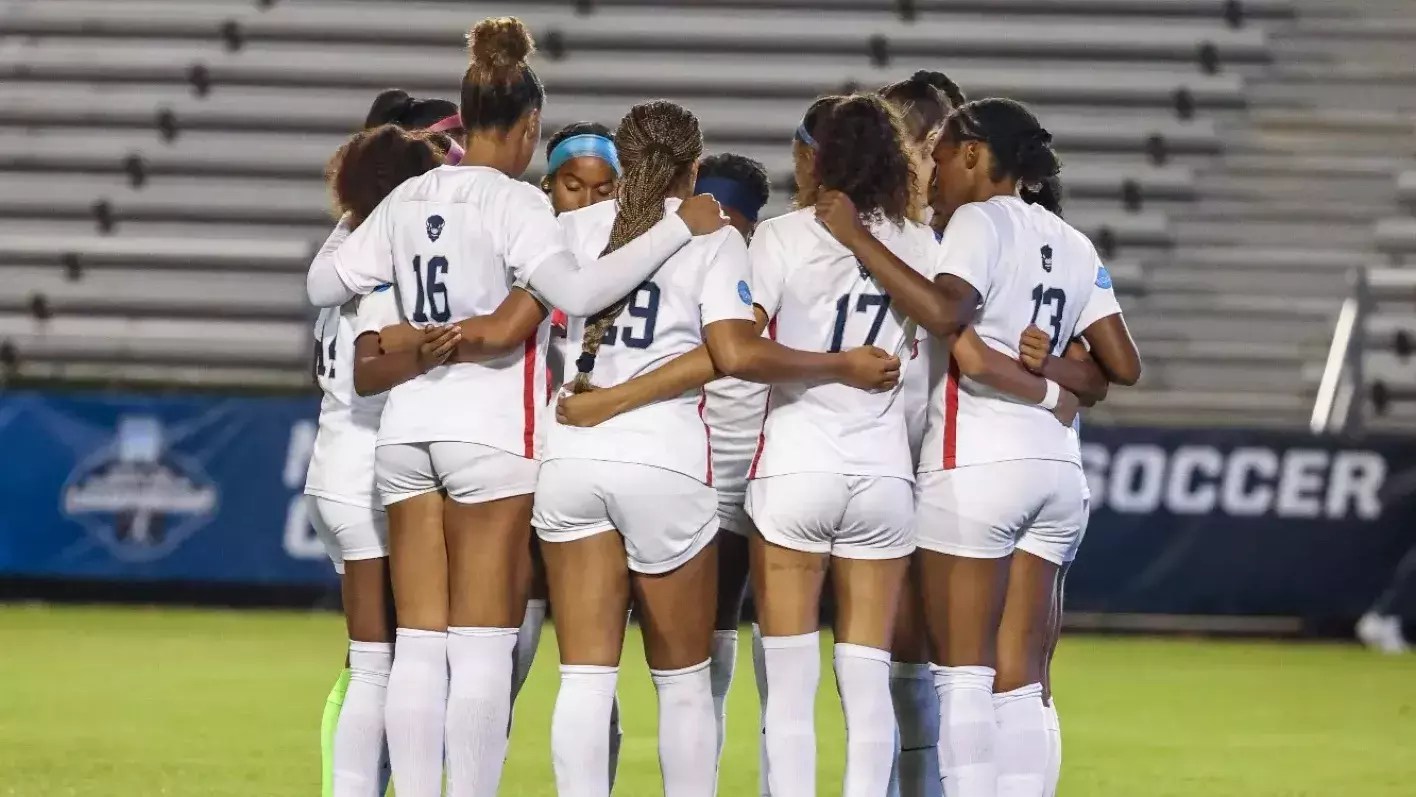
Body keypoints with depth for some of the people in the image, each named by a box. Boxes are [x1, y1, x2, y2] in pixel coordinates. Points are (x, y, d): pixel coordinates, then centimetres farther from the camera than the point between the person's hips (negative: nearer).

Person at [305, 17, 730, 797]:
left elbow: (322, 283, 15)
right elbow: (576, 290, -24)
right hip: (489, 432, -6)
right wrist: (678, 227, -19)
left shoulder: (408, 200, 9)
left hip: (407, 426, 6)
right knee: (481, 649, -3)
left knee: (418, 646, 6)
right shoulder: (513, 201, -9)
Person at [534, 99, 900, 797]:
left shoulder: (577, 227, 8)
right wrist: (844, 366, -4)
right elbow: (736, 355, -12)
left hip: (571, 458, 2)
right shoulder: (713, 239, -1)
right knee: (682, 678, 10)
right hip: (665, 462, -2)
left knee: (584, 678, 1)